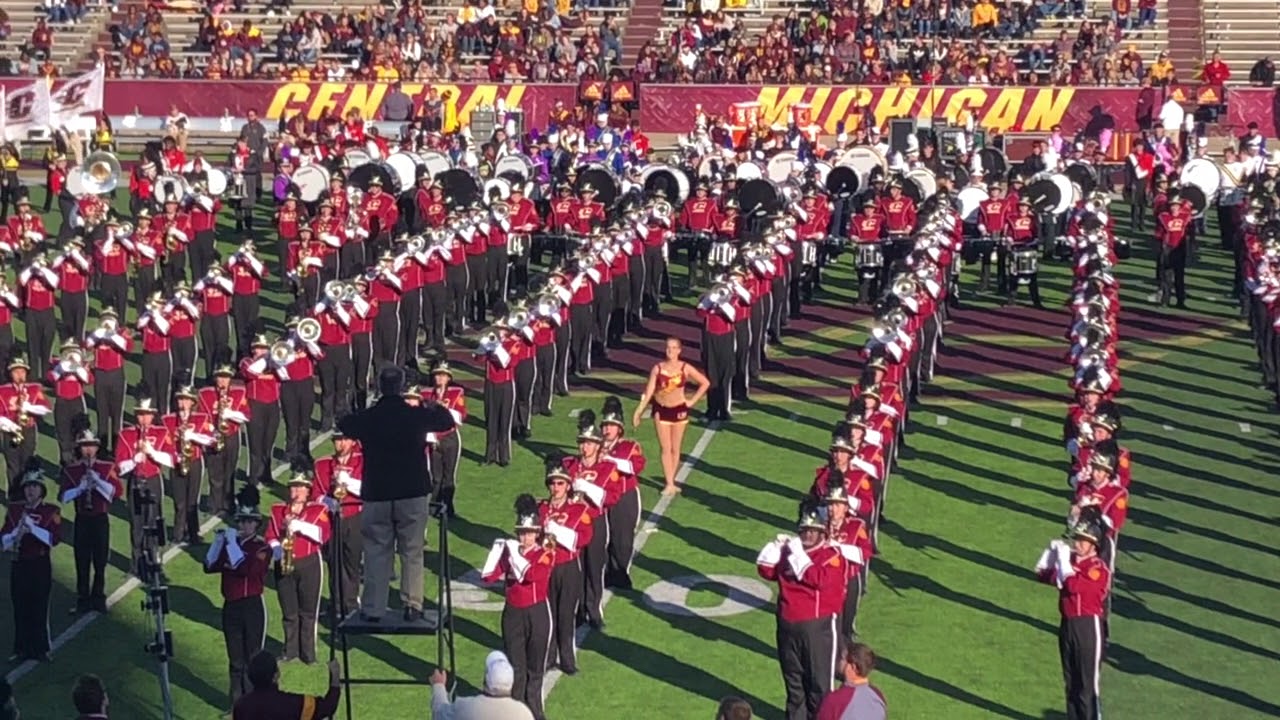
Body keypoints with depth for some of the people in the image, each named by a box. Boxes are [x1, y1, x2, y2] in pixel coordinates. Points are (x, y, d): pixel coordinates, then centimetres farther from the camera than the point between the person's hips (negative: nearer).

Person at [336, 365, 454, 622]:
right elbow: (448, 422, 7)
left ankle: (373, 608, 11)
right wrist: (433, 405, 24)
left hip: (376, 495, 1)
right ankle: (413, 605, 7)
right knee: (412, 552, 9)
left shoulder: (365, 419, -6)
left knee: (376, 552, 10)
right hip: (413, 494, -1)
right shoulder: (416, 415, -9)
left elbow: (342, 425, 14)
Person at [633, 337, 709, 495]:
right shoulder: (658, 368, -5)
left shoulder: (685, 368, -5)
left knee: (675, 449, 5)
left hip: (679, 410, 0)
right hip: (661, 409, 0)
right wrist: (639, 411, -11)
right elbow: (649, 390, -4)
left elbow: (705, 383, 4)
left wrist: (692, 401, -1)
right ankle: (669, 484, -3)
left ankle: (671, 481, 15)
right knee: (665, 448, -4)